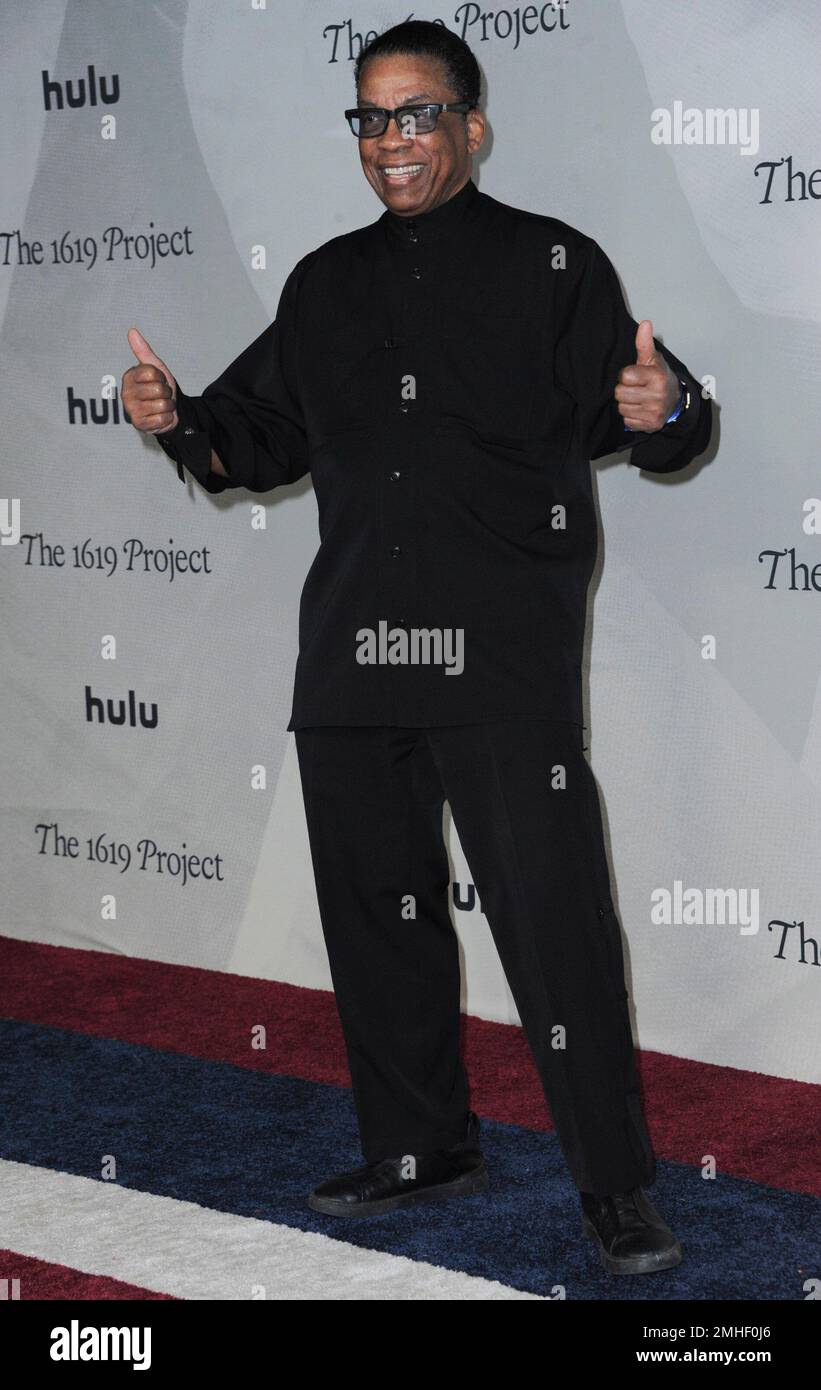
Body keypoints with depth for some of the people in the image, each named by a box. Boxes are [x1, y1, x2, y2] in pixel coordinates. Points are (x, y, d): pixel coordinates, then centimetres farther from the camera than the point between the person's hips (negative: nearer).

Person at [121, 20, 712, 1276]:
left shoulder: (550, 265, 2)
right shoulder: (325, 285, 17)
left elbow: (633, 411, -4)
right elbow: (265, 438, 21)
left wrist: (662, 411, -26)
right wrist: (180, 419, 3)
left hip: (503, 655, -6)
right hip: (350, 654, 6)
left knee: (553, 915, -8)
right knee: (375, 910, 13)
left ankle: (616, 1188, 3)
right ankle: (424, 1148, 29)